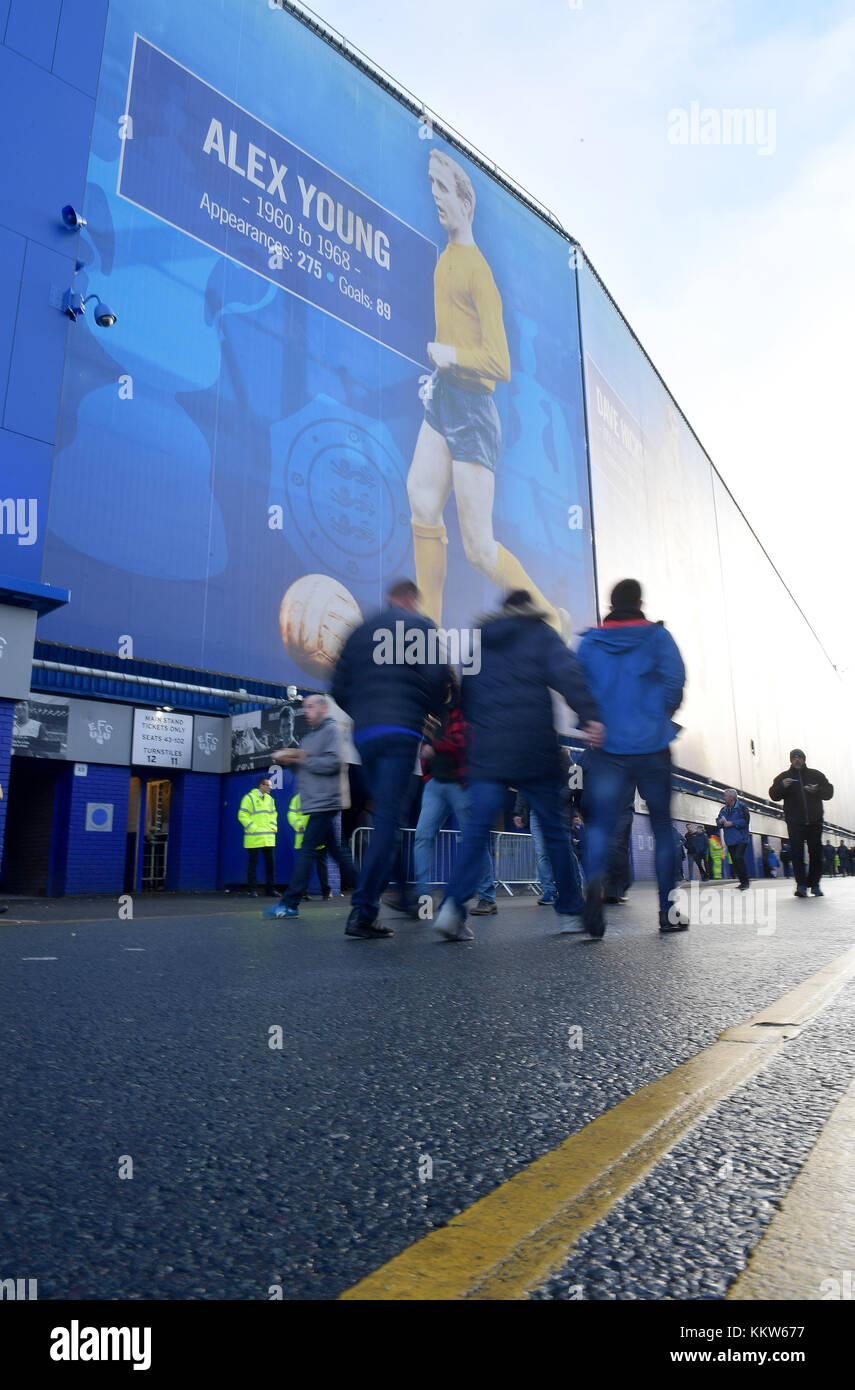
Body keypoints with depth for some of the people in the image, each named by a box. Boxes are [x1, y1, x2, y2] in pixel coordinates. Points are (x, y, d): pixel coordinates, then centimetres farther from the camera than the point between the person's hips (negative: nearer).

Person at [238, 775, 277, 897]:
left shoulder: (270, 799, 14)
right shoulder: (249, 798, -5)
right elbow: (242, 815, -9)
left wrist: (273, 827, 7)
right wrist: (253, 828, -14)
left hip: (268, 837, 6)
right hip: (254, 838, -6)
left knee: (270, 863, 5)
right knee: (253, 864, 1)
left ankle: (270, 889, 13)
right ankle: (251, 890, 8)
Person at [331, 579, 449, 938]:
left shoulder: (360, 632, 21)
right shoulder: (419, 627, 5)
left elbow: (339, 689, 16)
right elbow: (436, 676, -7)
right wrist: (435, 712, 10)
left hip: (363, 734, 6)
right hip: (401, 730, -6)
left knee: (385, 816, 16)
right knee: (388, 819, -8)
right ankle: (362, 911, -13)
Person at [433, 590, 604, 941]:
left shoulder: (478, 641, 18)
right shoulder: (541, 635, 6)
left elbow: (465, 699, 19)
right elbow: (566, 673, -13)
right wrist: (589, 715, -23)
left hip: (487, 751, 3)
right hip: (535, 751, -2)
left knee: (476, 828, -1)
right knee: (554, 829, 9)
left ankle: (454, 905, -18)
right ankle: (568, 911, 16)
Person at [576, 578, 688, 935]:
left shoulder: (589, 642, 9)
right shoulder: (657, 636, 3)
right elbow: (675, 678, -8)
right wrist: (663, 715, 8)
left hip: (607, 748, 1)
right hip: (652, 746, -1)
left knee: (600, 823, -3)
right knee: (662, 826, 11)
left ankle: (595, 880, -34)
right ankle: (668, 911, 14)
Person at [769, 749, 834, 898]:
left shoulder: (816, 775, 9)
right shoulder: (783, 777, 7)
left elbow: (829, 792, 8)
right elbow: (773, 795, 1)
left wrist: (817, 790, -13)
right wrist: (782, 786, -19)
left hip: (815, 822, 1)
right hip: (795, 823, -1)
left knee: (816, 853, 5)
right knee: (797, 854, -9)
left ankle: (814, 884, 15)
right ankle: (801, 885, -7)